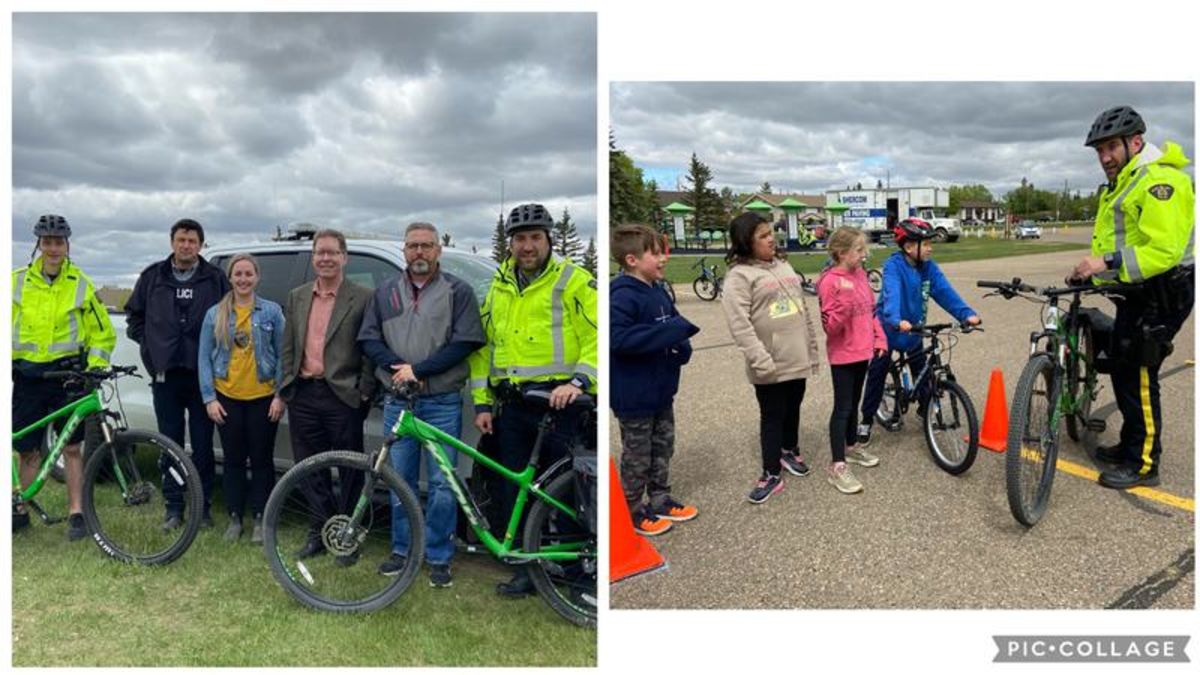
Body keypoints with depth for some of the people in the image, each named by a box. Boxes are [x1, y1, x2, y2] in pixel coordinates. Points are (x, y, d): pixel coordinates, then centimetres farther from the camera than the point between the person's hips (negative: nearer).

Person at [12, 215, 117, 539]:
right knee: (27, 449, 9)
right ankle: (21, 510, 25)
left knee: (70, 448, -1)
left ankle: (76, 514, 6)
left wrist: (93, 369, -5)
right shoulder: (18, 280, 5)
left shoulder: (81, 285, 1)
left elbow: (103, 334, 5)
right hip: (27, 375, 2)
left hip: (67, 375, -2)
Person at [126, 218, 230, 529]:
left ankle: (203, 506, 13)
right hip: (165, 374, 2)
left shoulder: (215, 278, 3)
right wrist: (148, 343, 9)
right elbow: (133, 314, 19)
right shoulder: (153, 277, 9)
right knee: (170, 442, 7)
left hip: (202, 373, -2)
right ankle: (173, 506, 17)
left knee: (203, 444, 3)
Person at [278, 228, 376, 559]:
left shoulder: (362, 298, -4)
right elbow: (288, 347, 14)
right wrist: (285, 387, 8)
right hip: (303, 395, 5)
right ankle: (319, 533, 25)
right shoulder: (297, 297, 13)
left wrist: (364, 392, -10)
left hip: (342, 396, -5)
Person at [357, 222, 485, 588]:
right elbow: (368, 338, 8)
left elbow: (464, 343, -8)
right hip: (398, 401, 3)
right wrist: (397, 366, -11)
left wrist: (418, 370, -13)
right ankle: (402, 549, 25)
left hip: (442, 403, -3)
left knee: (442, 484, -1)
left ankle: (439, 558, 11)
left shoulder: (458, 291, 1)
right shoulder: (386, 292, 13)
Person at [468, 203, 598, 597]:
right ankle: (528, 569, 22)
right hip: (511, 408, 6)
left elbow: (598, 338, -8)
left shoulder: (573, 281, -1)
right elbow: (483, 347, 19)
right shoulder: (499, 288, 17)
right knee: (516, 494, 10)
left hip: (560, 404, -6)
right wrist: (482, 402, 13)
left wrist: (579, 380, -21)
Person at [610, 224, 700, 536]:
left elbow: (673, 327, 15)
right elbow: (617, 337, -34)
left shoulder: (659, 292, 5)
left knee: (663, 447, 20)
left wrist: (682, 346, -9)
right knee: (637, 455, 8)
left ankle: (660, 499, 37)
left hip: (661, 388, 8)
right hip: (634, 393, -8)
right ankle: (633, 510, 24)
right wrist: (670, 332, -32)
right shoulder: (622, 296, -22)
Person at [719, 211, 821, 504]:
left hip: (797, 359, 6)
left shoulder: (783, 265, 11)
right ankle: (771, 474, 14)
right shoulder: (739, 275, -11)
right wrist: (760, 359, -24)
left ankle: (789, 451, 41)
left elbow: (804, 310, 16)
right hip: (771, 366, -6)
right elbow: (739, 322, -19)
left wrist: (813, 350, 15)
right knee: (772, 416, 3)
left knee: (793, 410, 19)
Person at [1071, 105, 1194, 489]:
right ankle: (1131, 446, 30)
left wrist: (1109, 263, -30)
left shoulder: (1160, 181, -17)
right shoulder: (1121, 185, 17)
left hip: (1160, 294, -10)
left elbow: (1164, 250, -26)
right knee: (1123, 370, 17)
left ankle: (1143, 464, 2)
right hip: (1135, 293, 10)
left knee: (1138, 375, -8)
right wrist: (1093, 272, 8)